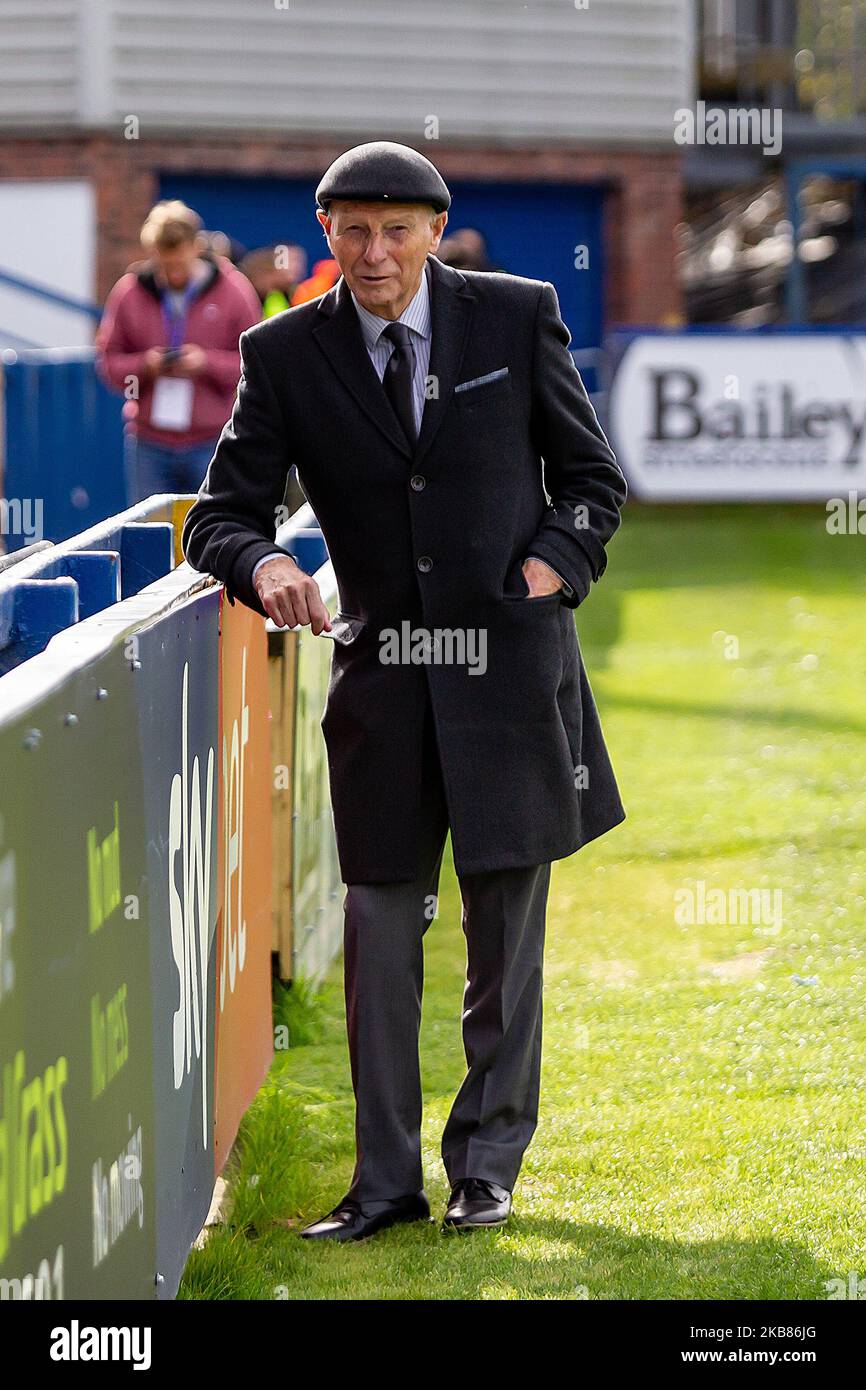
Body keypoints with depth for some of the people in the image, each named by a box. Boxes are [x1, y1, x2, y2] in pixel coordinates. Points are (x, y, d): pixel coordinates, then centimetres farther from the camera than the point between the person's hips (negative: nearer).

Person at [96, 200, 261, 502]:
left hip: (212, 443, -2)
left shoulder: (233, 290, -2)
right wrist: (145, 365, -13)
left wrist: (207, 363, -15)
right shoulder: (129, 291, 2)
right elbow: (107, 361, 7)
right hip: (149, 444, 2)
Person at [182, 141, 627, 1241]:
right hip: (381, 672, 1)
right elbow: (221, 514, 0)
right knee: (380, 924, 1)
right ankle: (386, 1179, 8)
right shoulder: (286, 355, 0)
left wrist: (550, 569, -7)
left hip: (511, 659, -1)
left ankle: (488, 1161, 18)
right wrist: (263, 566, -22)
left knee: (506, 921, 6)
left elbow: (592, 477, 9)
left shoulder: (518, 318, 0)